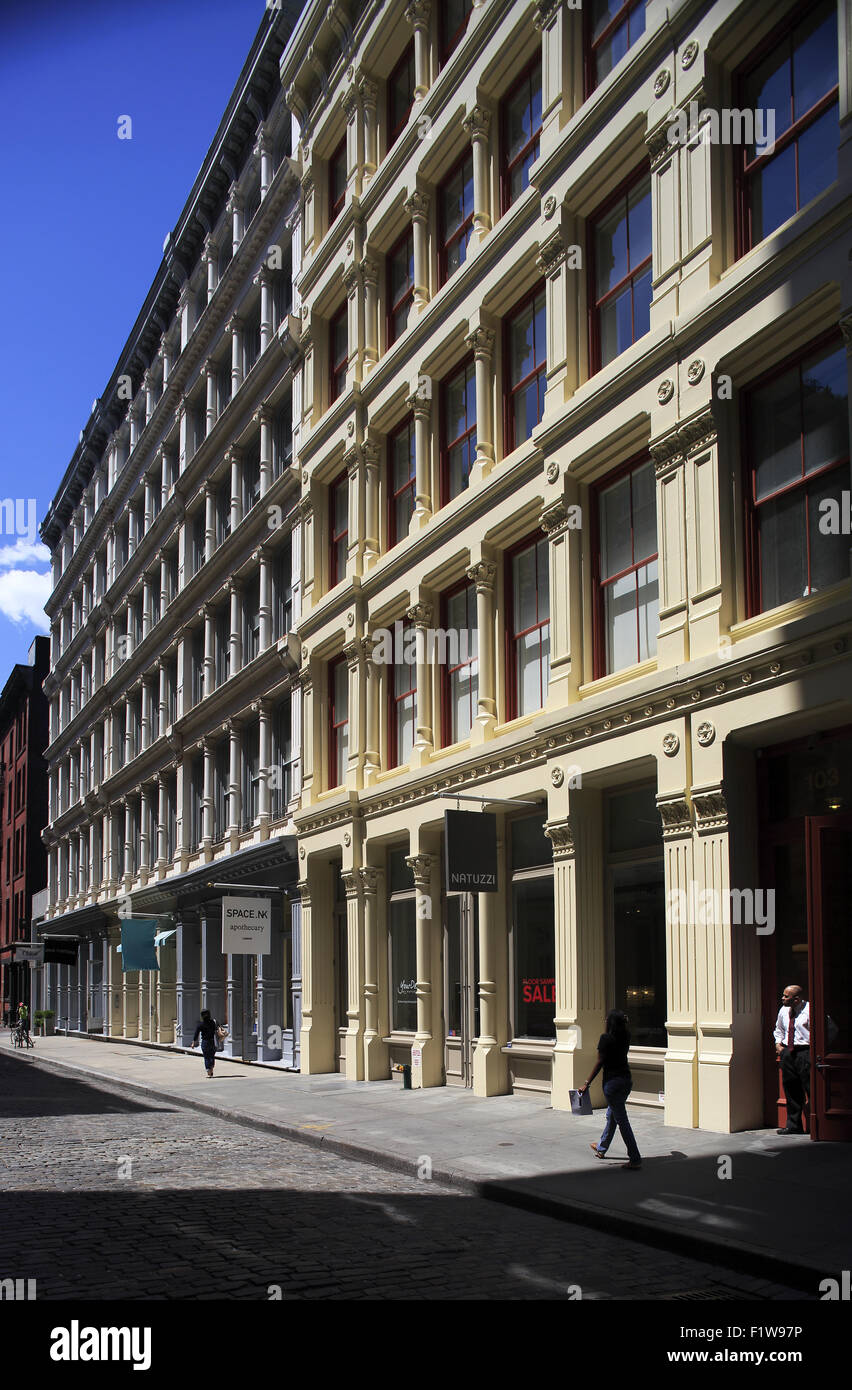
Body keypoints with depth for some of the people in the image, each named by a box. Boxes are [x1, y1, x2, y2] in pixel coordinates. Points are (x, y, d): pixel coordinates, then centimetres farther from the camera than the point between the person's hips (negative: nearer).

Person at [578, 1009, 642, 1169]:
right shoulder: (626, 1036, 3)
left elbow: (599, 1062, -14)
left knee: (622, 1120, -4)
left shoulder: (605, 1038, -14)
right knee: (611, 1115, 24)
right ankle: (601, 1148, 41)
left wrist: (587, 1084, -10)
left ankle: (635, 1159, -6)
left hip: (612, 1082, -7)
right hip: (627, 1080, 7)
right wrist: (623, 1021, 21)